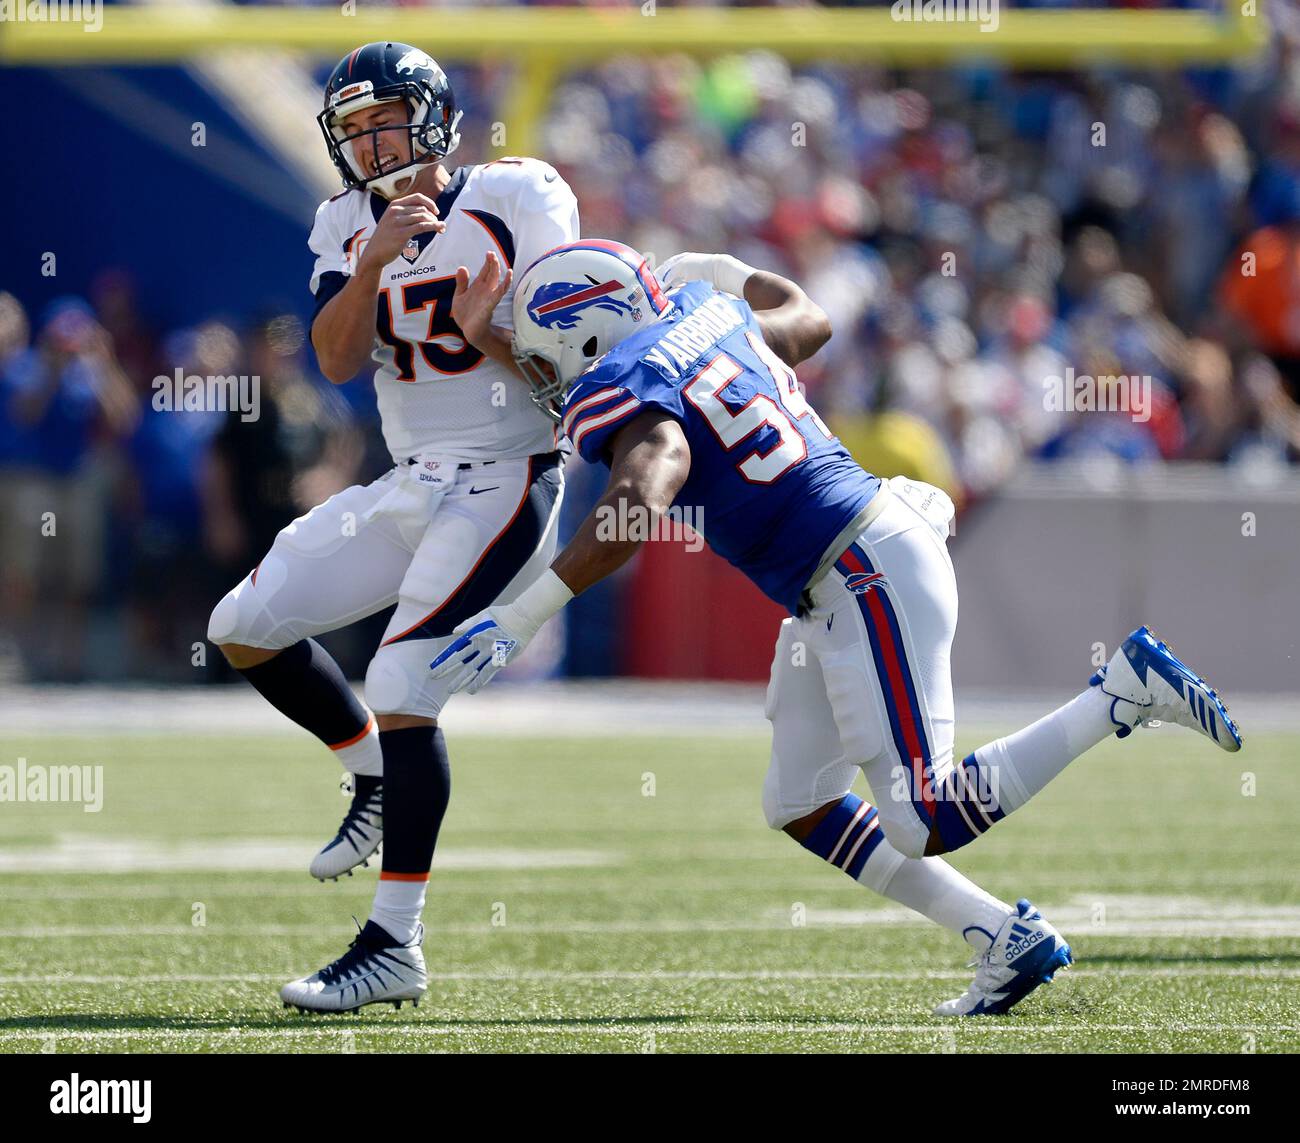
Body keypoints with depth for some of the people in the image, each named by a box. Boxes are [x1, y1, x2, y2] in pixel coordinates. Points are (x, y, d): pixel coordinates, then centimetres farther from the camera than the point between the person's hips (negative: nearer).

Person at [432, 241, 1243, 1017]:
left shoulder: (623, 389, -15)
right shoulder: (701, 309, 11)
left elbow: (635, 509, -33)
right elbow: (807, 322, 30)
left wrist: (518, 621, -31)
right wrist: (720, 272, 44)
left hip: (870, 576, -10)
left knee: (926, 825, -8)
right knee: (800, 805, 13)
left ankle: (1127, 690, -3)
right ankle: (1010, 943, 15)